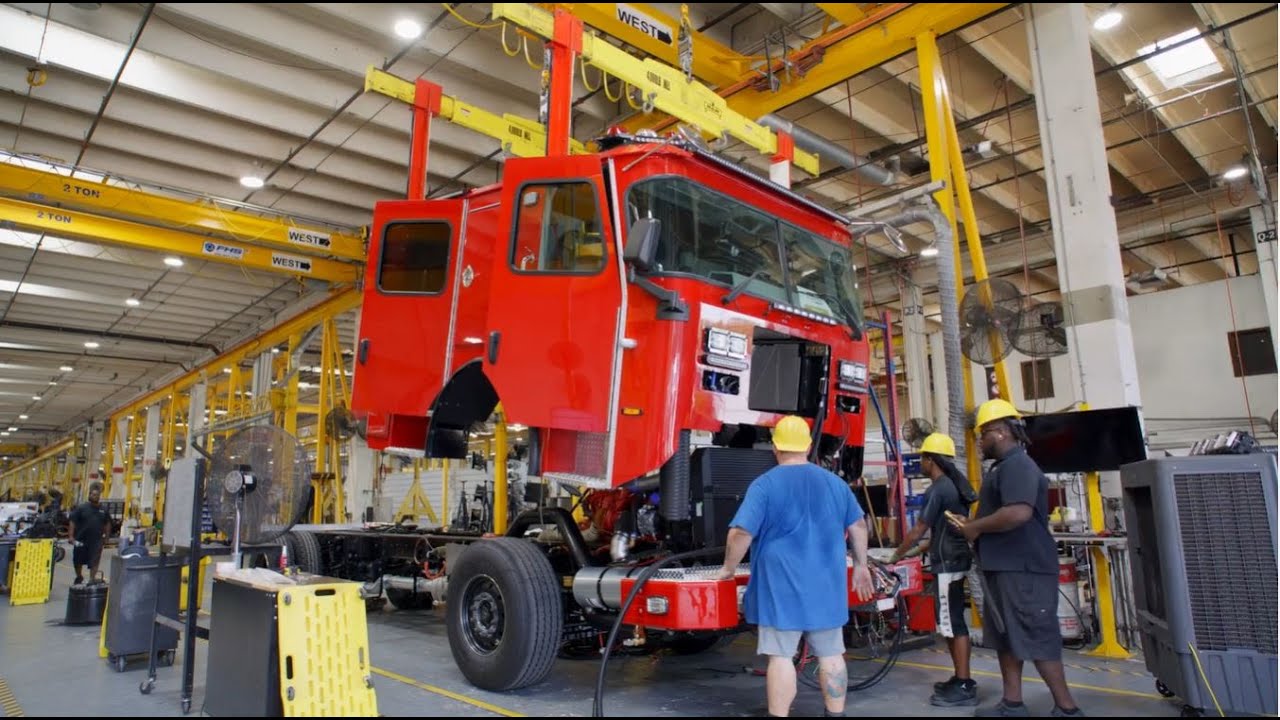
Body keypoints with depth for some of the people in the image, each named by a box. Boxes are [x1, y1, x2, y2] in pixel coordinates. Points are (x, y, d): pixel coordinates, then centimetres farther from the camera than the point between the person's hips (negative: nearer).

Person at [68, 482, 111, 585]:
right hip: (81, 540, 0)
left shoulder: (103, 509, 4)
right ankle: (79, 577, 37)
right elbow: (72, 522, -5)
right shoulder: (81, 507, -5)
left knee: (94, 562, 0)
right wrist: (71, 536, -11)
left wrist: (106, 536, 9)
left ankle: (92, 580, 9)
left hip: (96, 541, 1)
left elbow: (107, 524, 13)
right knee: (78, 560, 14)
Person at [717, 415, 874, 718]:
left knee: (781, 656, 1)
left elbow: (741, 533, -16)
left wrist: (728, 569, -2)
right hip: (827, 585, 5)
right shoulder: (834, 483, 7)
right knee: (831, 655, 13)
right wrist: (861, 565, 26)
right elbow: (858, 526, 14)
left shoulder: (765, 484, -10)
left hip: (782, 586, -4)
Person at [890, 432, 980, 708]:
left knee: (954, 625, -5)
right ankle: (961, 679, 23)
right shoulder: (954, 486, 12)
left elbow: (918, 530, -14)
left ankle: (964, 688, 0)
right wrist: (918, 549, 22)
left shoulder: (937, 489, -16)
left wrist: (898, 554, -1)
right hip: (955, 561, 10)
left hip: (947, 564, -10)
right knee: (951, 624, 15)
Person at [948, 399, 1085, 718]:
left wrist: (976, 527, -18)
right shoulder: (1003, 467, 17)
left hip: (1023, 570, -11)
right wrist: (971, 525, 10)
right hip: (1005, 568, 11)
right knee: (1007, 637, 14)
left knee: (1037, 640, -4)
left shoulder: (1018, 465, -17)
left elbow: (1018, 513, -31)